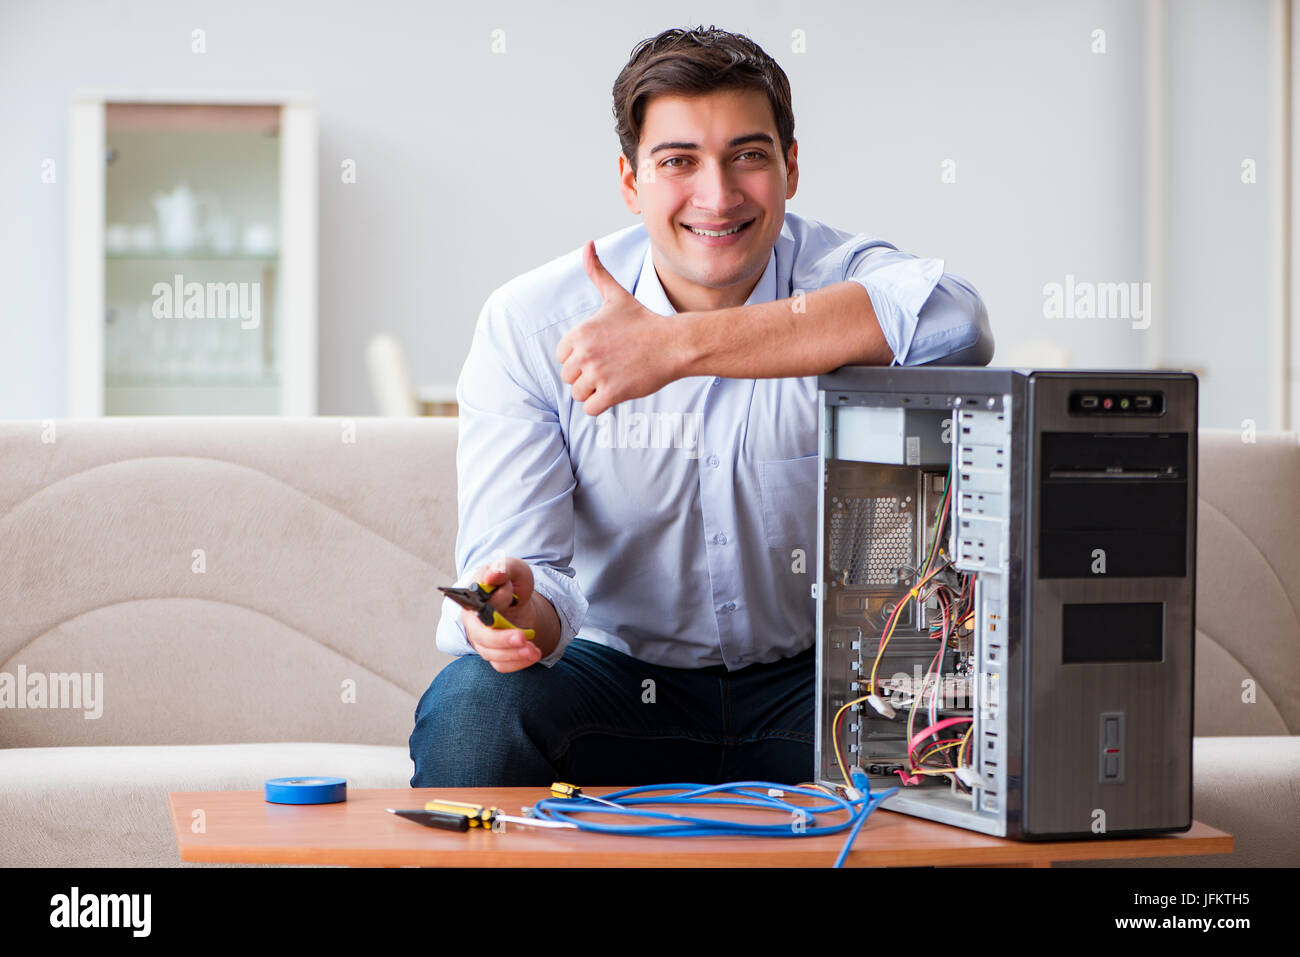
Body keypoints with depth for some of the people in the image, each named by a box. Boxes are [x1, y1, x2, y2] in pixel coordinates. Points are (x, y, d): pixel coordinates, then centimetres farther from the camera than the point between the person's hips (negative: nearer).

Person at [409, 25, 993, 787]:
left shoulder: (842, 277, -11)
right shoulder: (528, 324, -8)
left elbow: (955, 322, -37)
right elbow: (519, 557, -13)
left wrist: (679, 345, -37)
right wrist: (527, 613, -40)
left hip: (811, 680, 0)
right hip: (617, 677, 0)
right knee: (471, 710, -30)